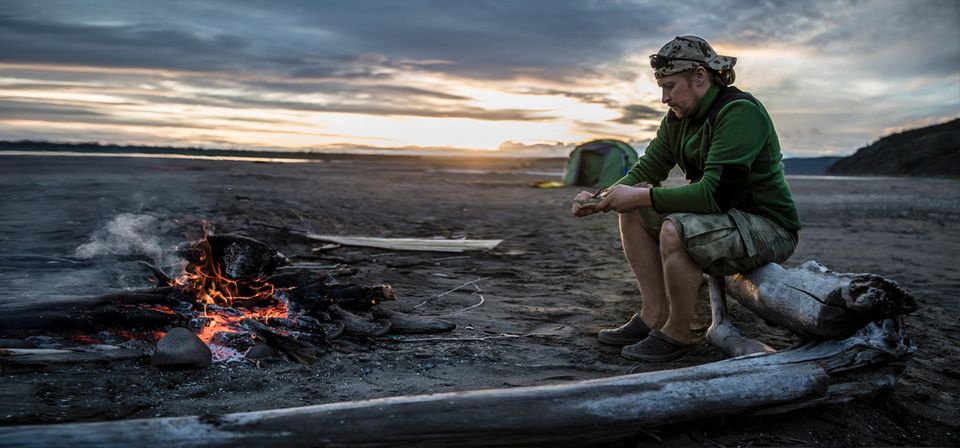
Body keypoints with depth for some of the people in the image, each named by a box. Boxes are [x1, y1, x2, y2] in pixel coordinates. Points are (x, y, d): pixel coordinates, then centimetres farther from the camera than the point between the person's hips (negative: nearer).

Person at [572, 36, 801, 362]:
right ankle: (654, 315, 0)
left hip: (769, 228, -9)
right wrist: (599, 200, -10)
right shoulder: (678, 119, 5)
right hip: (725, 218, 9)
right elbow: (645, 170, 7)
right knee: (633, 211, -1)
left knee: (674, 230, -33)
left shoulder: (738, 112, -22)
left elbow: (714, 194, -30)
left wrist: (639, 195, -27)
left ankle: (677, 334, -12)